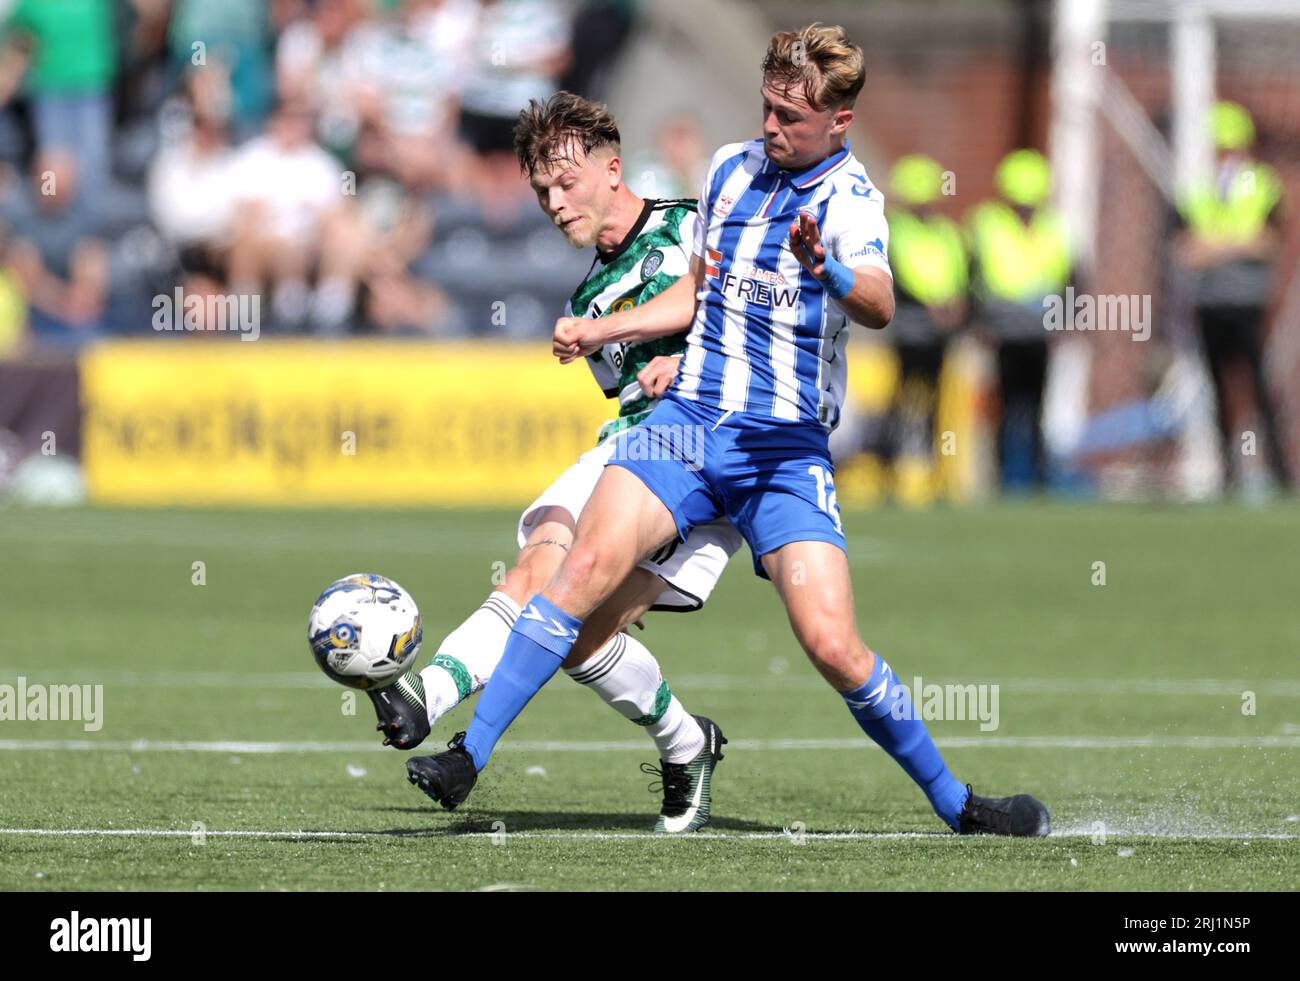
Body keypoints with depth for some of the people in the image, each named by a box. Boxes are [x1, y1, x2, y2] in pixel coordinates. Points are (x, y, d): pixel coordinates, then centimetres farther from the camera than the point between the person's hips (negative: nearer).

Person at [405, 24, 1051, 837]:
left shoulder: (848, 197, -8)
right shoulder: (731, 168, 11)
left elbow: (879, 306, -29)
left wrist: (827, 271, -50)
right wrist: (600, 332, 15)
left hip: (786, 448, -4)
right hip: (687, 416, 4)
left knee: (833, 647, -13)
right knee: (589, 562, -20)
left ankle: (956, 806, 5)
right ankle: (469, 755, -19)